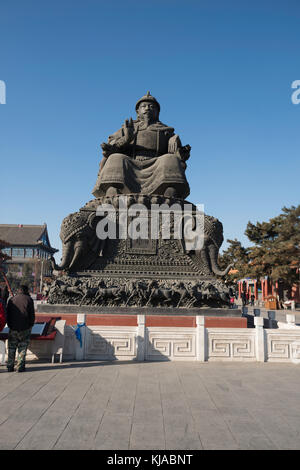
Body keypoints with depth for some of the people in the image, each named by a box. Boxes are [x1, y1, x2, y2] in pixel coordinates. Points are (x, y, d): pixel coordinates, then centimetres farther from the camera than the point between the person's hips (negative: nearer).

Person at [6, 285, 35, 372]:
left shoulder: (11, 299, 7)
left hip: (13, 328, 3)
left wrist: (10, 325, 16)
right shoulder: (29, 299, -3)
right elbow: (32, 315, -4)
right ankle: (20, 367, 4)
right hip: (25, 328, -3)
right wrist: (30, 325, 9)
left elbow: (7, 314, 8)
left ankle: (10, 367, 13)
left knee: (11, 348, 13)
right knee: (22, 348, 5)